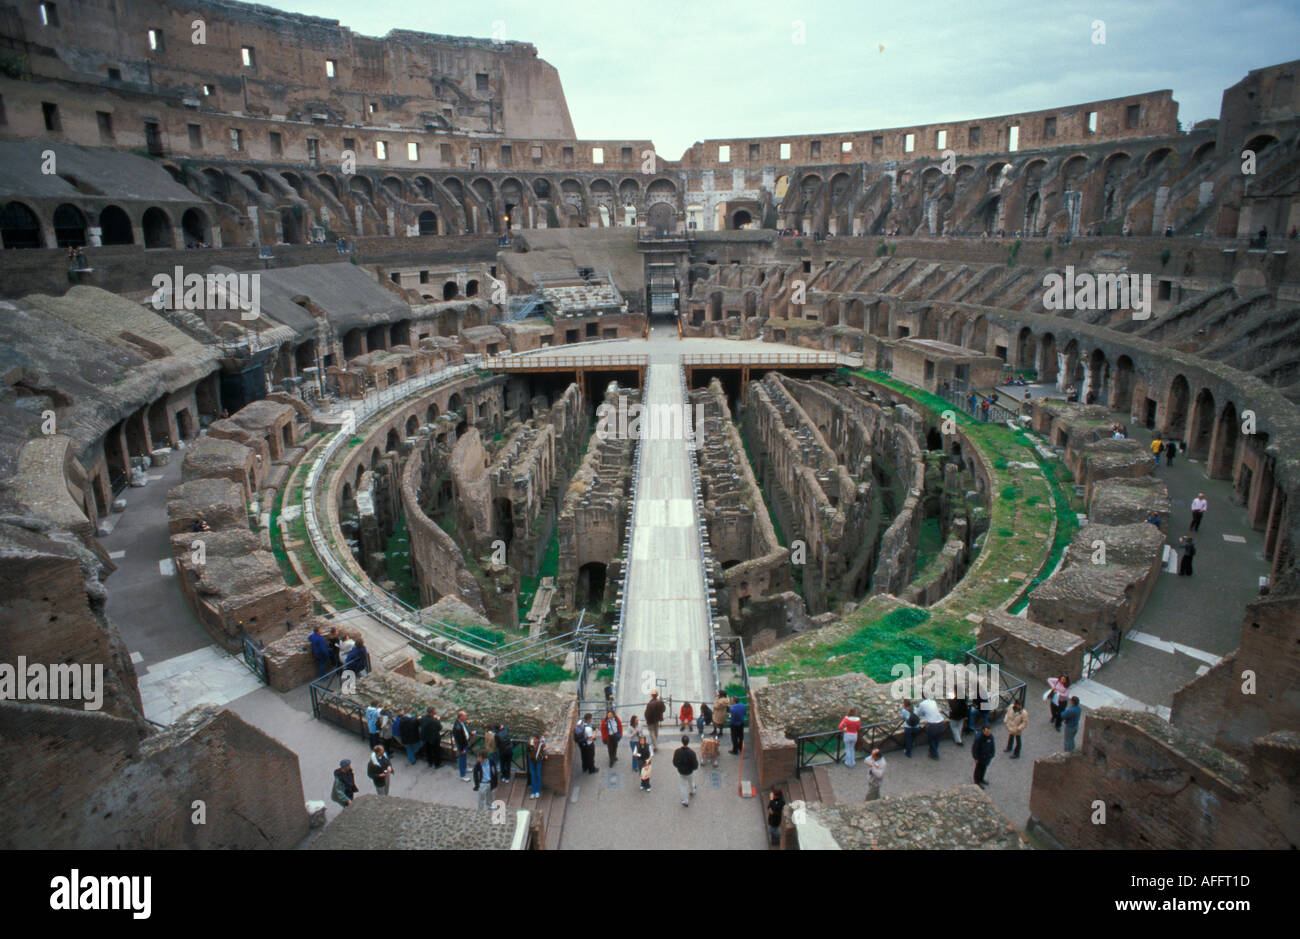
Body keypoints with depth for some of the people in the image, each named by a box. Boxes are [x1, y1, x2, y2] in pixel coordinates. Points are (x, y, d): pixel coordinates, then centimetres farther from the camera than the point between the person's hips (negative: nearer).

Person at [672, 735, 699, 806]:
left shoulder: (677, 751, -24)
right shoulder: (691, 752, -31)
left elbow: (675, 764, -10)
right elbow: (695, 766, -23)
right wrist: (697, 760, -4)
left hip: (681, 772, 0)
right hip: (690, 772, 0)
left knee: (683, 786, 20)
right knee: (691, 783, 30)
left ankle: (685, 801, 30)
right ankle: (692, 791, 57)